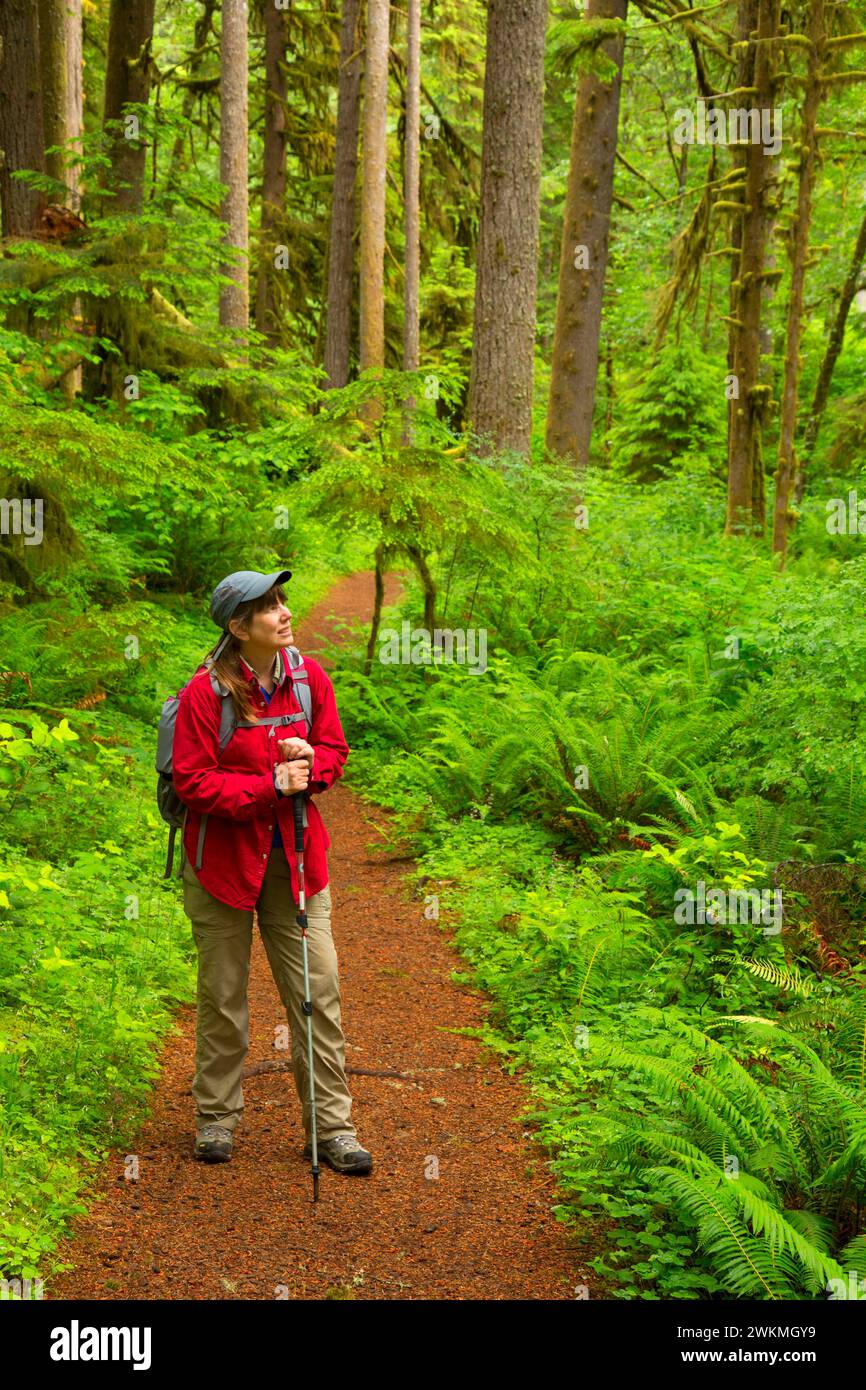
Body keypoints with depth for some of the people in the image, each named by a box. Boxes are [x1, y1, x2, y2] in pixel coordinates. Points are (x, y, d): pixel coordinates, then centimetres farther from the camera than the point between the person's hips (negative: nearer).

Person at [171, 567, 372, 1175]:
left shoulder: (310, 678, -1)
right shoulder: (207, 691, -15)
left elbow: (335, 750, 9)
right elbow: (192, 780, -15)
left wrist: (310, 763, -14)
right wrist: (270, 786, -22)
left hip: (295, 854, 3)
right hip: (223, 856, -3)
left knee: (318, 988, 1)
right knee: (223, 993, 10)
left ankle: (332, 1124, 12)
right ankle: (217, 1117, 27)